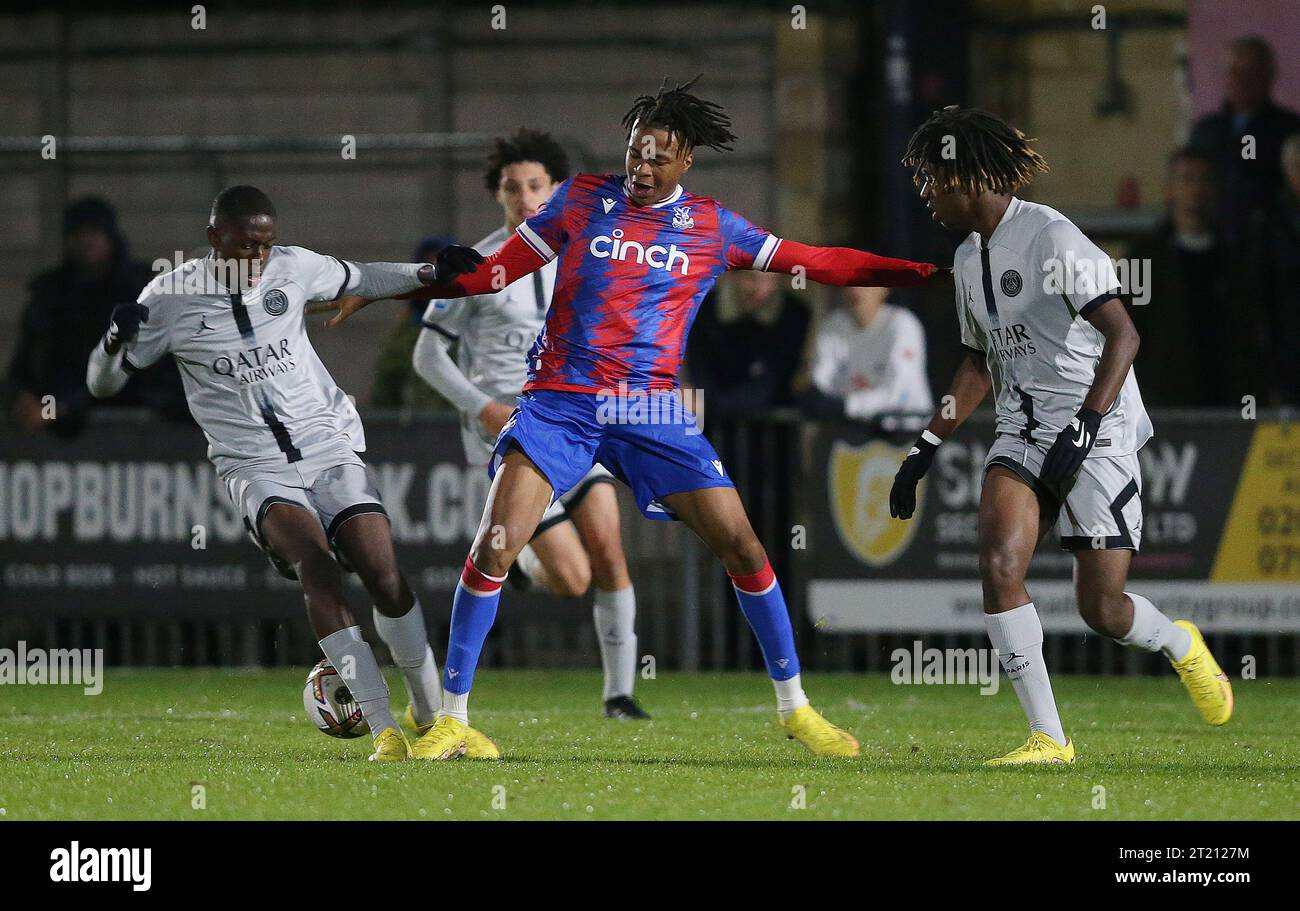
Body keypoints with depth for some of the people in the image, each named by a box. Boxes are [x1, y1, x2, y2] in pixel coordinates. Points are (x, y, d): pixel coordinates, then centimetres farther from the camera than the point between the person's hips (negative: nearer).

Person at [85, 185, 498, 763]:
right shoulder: (171, 298, -4)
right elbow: (101, 384, 4)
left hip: (331, 450, 3)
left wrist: (431, 273, 11)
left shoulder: (292, 268, 2)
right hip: (257, 470, -3)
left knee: (385, 577, -13)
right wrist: (116, 340, -18)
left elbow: (358, 279, 23)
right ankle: (384, 731, -31)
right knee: (316, 564, -28)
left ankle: (432, 715, 10)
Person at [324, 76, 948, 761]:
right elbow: (491, 271, 8)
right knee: (495, 547, -15)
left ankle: (794, 709, 12)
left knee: (741, 548, -5)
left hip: (650, 411, 1)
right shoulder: (581, 200, 4)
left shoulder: (711, 227, 7)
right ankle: (450, 719, -5)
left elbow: (820, 264, 10)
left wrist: (927, 273, 4)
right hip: (559, 401, -1)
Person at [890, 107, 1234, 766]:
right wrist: (924, 451, 21)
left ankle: (1179, 644, 30)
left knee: (1102, 609, -6)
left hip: (1098, 436, -7)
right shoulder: (968, 259, 13)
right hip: (1023, 434, 7)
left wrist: (1084, 428, -29)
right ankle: (1048, 738, -11)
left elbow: (1122, 335, -21)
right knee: (999, 564, -17)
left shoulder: (1051, 237, -15)